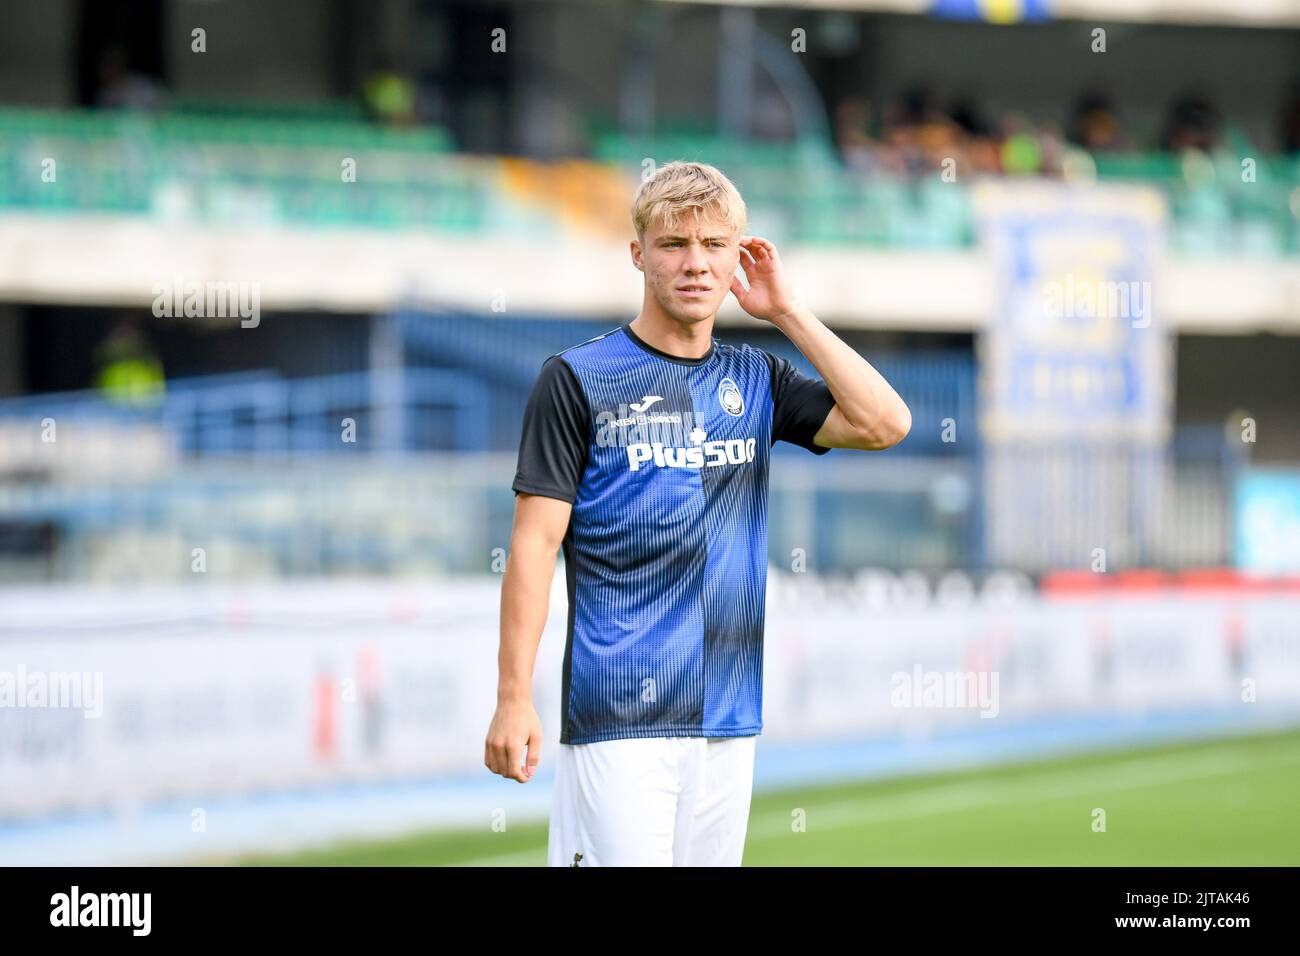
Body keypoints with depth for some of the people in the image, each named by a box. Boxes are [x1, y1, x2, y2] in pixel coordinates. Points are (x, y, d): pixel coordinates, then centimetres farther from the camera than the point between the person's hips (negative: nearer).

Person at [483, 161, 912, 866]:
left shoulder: (754, 380, 14)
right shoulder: (577, 379, 0)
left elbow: (884, 423, 0)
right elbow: (534, 544, -5)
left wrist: (786, 312, 2)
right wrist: (514, 699, -12)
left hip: (728, 716, 5)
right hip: (617, 715, -5)